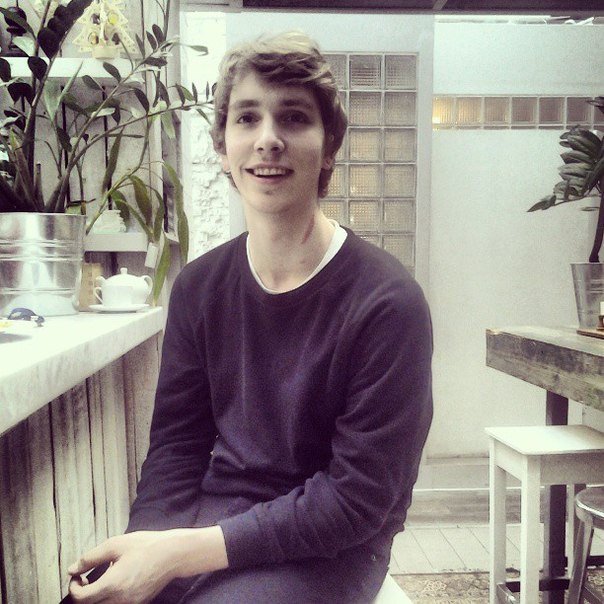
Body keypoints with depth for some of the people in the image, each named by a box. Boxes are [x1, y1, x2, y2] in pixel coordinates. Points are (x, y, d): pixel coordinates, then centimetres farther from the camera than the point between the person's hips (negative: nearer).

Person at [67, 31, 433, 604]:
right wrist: (142, 547, -15)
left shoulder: (387, 303, -18)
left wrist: (182, 553, -21)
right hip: (214, 510, 4)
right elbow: (176, 445, 3)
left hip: (328, 545, -3)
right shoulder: (198, 286, -1)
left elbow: (360, 496, -16)